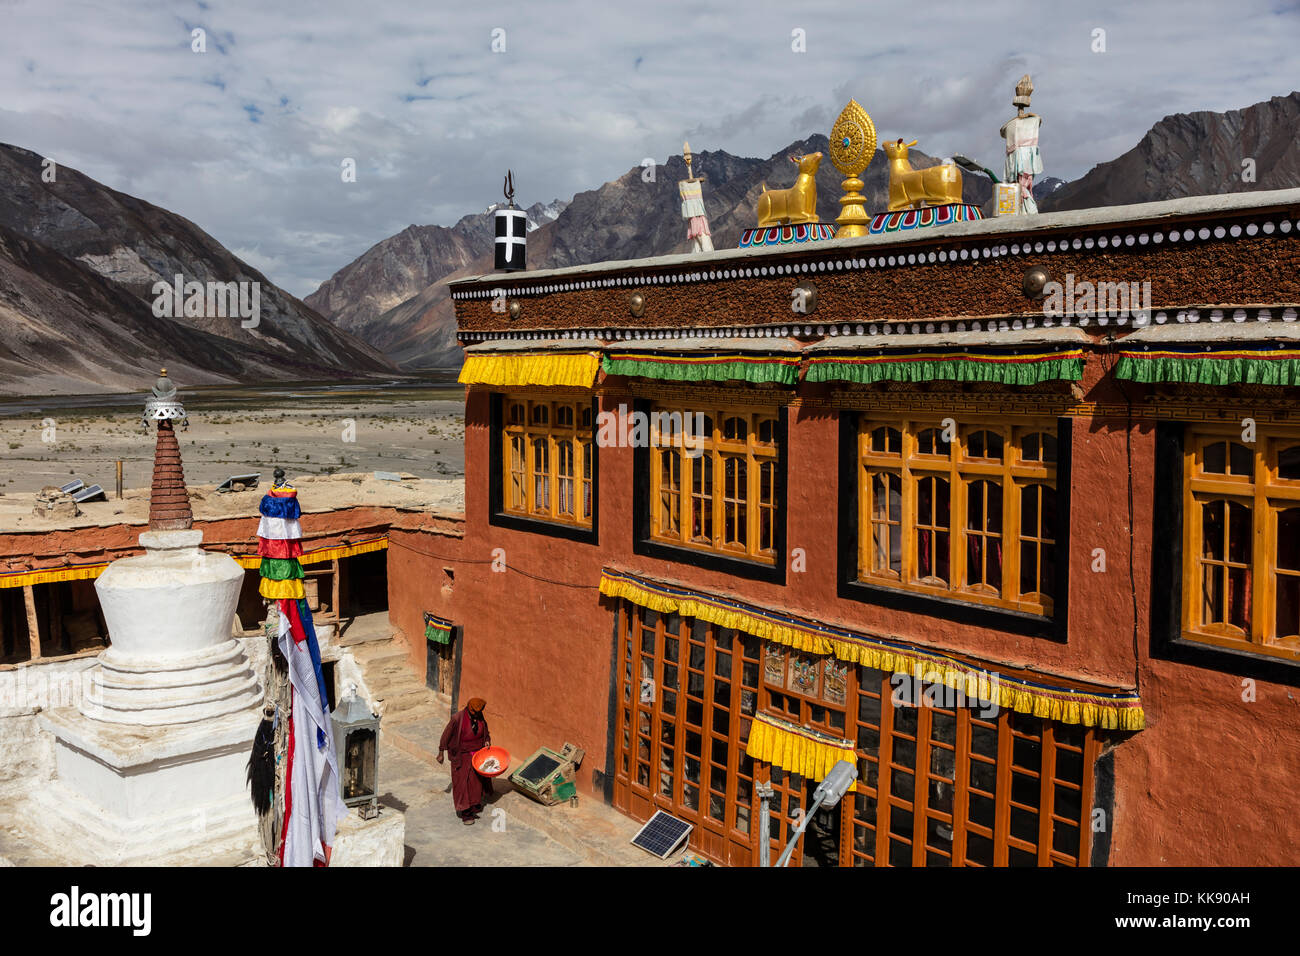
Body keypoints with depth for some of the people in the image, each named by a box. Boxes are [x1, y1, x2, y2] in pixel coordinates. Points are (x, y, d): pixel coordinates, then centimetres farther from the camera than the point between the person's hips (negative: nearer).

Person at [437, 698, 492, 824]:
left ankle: (474, 807, 27)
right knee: (462, 783, -1)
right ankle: (465, 813, 8)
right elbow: (446, 735, -12)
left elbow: (485, 731, 13)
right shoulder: (457, 718, -24)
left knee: (476, 781, 12)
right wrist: (441, 753, -6)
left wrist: (487, 741, -6)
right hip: (462, 756, -5)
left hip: (478, 753, 5)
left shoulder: (480, 717, -8)